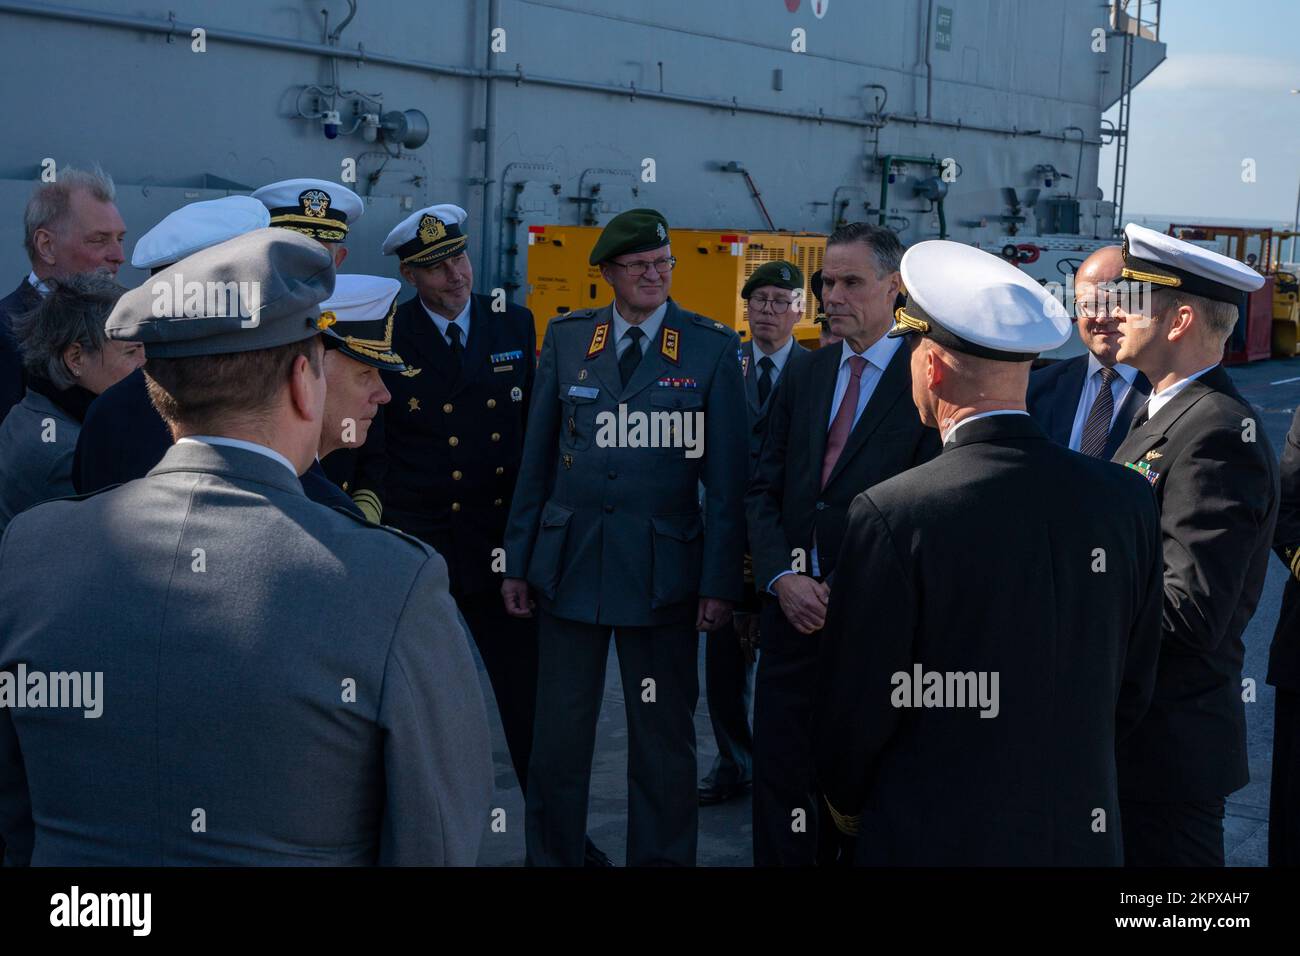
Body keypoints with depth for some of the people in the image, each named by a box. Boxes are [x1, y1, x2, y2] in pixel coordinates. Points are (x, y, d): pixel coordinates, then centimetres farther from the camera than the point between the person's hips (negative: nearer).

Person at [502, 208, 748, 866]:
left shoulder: (712, 347, 0)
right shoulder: (565, 338, 6)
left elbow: (726, 476, -2)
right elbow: (536, 460, 8)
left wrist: (721, 582, -6)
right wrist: (518, 562, 6)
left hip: (663, 569, -1)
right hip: (569, 563, 2)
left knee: (664, 739, 9)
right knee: (558, 737, 10)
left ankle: (661, 859, 26)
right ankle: (551, 856, 26)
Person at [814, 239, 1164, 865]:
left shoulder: (893, 516, -21)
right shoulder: (1127, 500, -7)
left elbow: (854, 705, -13)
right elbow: (1133, 686, 3)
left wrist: (846, 803, 6)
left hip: (938, 836, -4)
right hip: (1086, 833, 4)